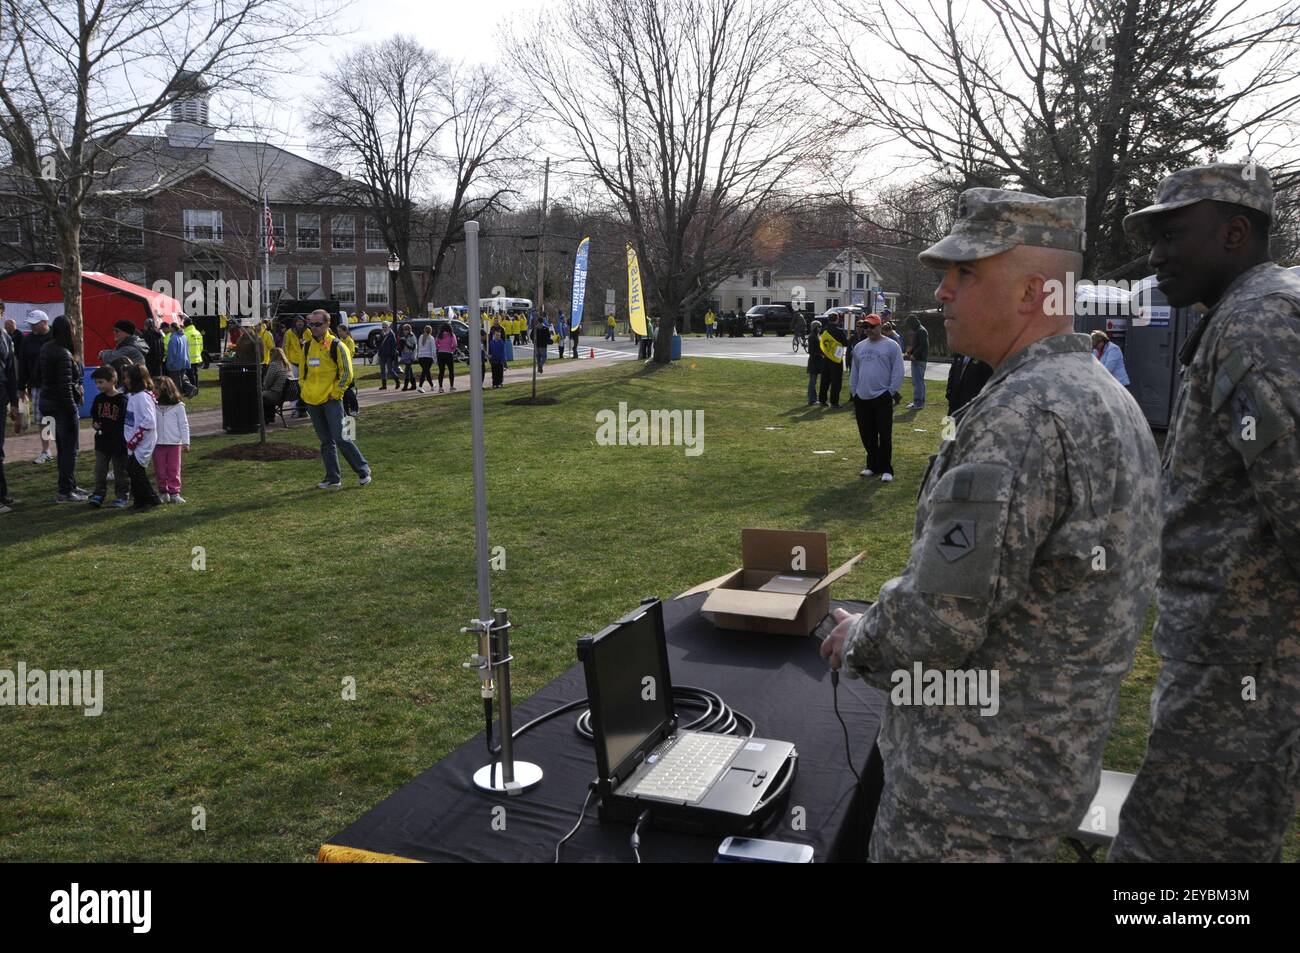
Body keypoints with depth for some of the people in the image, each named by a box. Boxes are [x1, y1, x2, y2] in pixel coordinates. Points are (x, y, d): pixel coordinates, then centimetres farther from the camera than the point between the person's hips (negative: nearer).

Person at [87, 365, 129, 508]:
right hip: (102, 441, 5)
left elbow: (127, 421, -9)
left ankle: (122, 495, 16)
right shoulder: (98, 399, 6)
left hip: (119, 442, -5)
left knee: (121, 472, 6)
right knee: (100, 470, 8)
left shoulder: (122, 399, -11)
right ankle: (98, 494, 15)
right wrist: (94, 424, -4)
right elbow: (93, 416, 18)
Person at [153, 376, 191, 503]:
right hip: (158, 444, 3)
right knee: (160, 470, 6)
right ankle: (163, 492, 17)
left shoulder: (178, 407, -3)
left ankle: (174, 493, 6)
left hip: (174, 443, -3)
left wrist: (185, 442, -4)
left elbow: (184, 425, 0)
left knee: (174, 470, 1)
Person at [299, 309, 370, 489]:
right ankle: (333, 479, 13)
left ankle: (363, 470, 4)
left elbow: (347, 373, -8)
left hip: (332, 400, -6)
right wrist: (305, 389, 11)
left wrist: (335, 392, -11)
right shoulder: (307, 346, 11)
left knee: (339, 438, -11)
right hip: (313, 401, 6)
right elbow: (302, 370, 22)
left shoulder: (336, 346, -8)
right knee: (326, 442, 9)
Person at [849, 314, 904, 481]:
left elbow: (897, 371, -6)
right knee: (867, 436, 10)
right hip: (862, 398, 5)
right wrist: (853, 392, 14)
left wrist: (892, 391, -10)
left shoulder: (891, 346, -4)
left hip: (882, 398, -5)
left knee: (885, 435, -3)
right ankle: (872, 465, 22)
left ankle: (886, 469, 2)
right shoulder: (859, 347, 13)